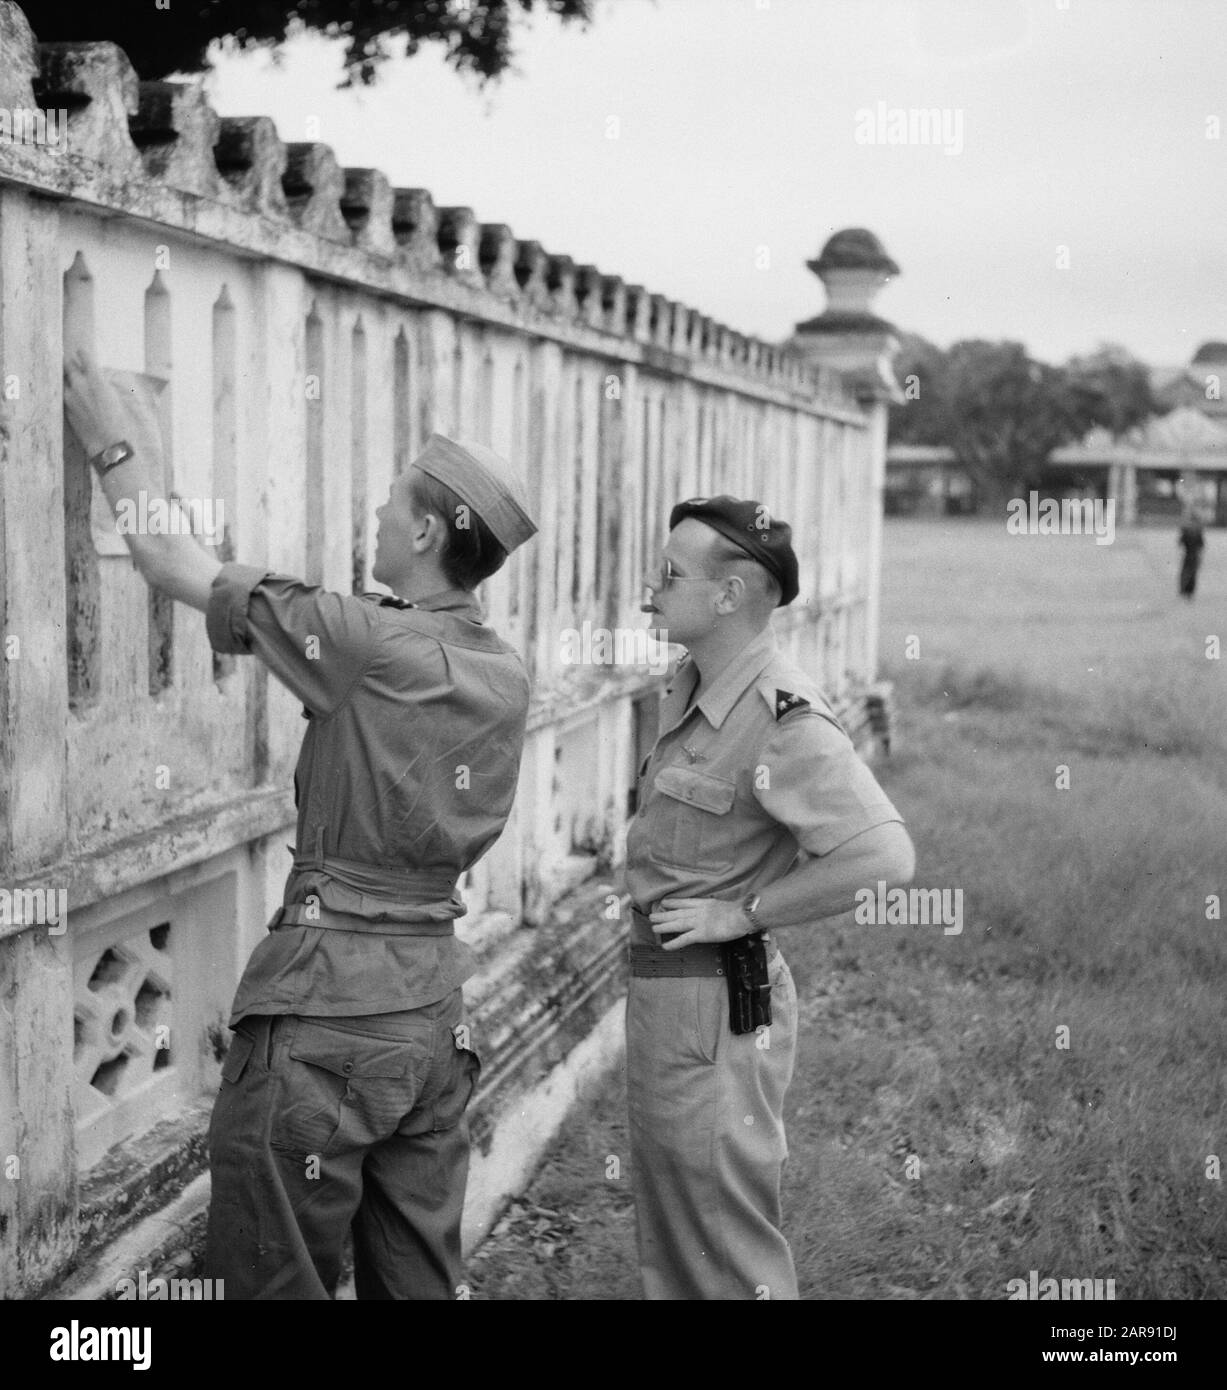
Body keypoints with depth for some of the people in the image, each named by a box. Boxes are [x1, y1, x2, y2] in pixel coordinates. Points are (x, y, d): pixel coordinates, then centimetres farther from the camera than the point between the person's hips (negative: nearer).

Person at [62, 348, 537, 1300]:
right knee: (419, 1279, 16)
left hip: (329, 997, -7)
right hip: (436, 1001, 8)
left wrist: (109, 440, 9)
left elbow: (178, 567, -5)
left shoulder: (372, 643, -14)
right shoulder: (505, 675, 6)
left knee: (274, 1278, 3)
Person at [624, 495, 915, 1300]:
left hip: (716, 1002, -10)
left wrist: (742, 913, -23)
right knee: (669, 1246, 22)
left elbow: (884, 857, -32)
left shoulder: (785, 718, -22)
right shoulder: (691, 690, 7)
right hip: (661, 986, 10)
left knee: (728, 1260, 4)